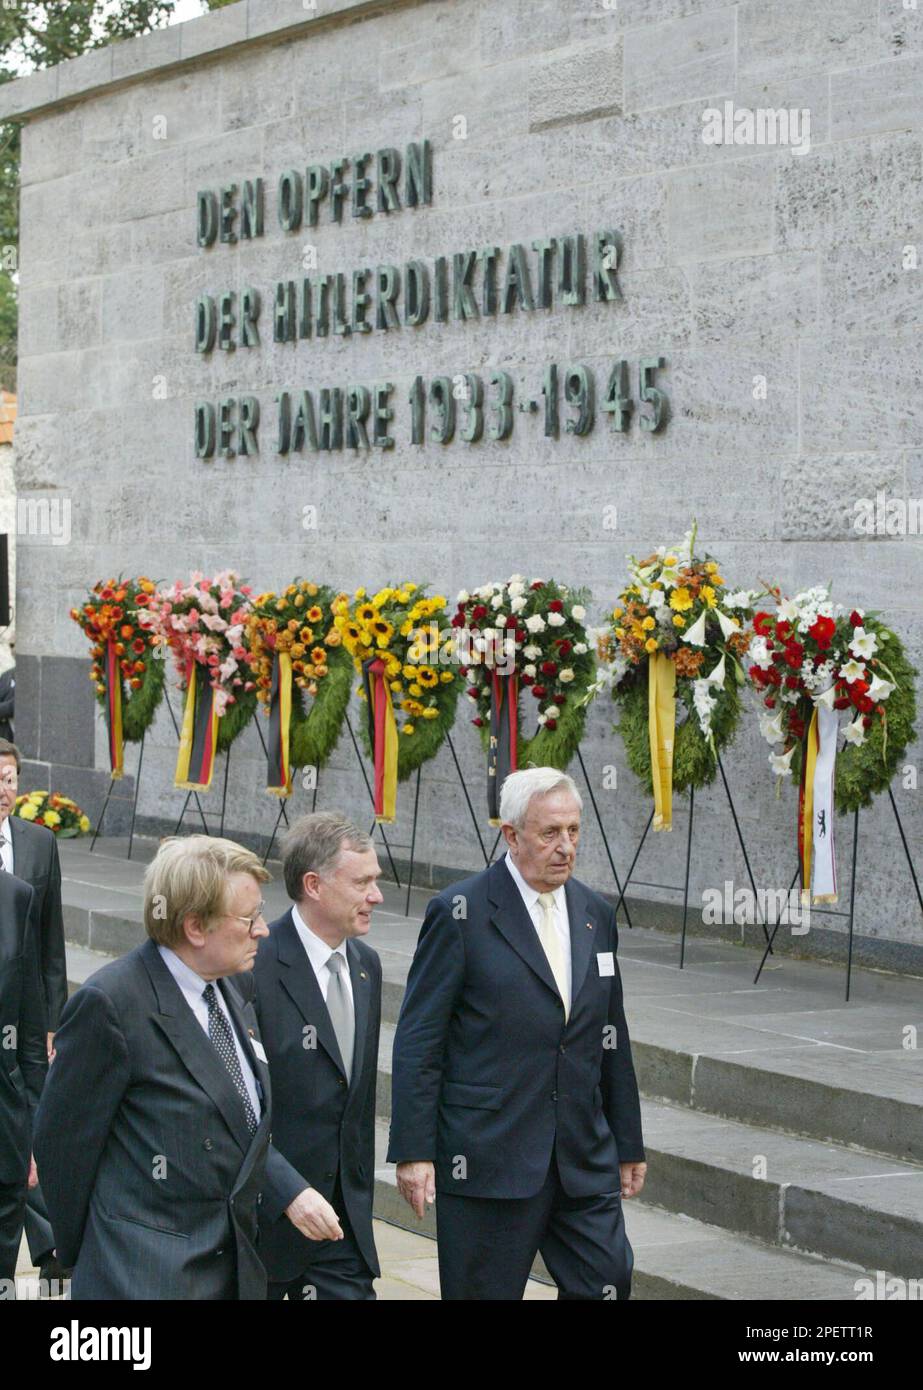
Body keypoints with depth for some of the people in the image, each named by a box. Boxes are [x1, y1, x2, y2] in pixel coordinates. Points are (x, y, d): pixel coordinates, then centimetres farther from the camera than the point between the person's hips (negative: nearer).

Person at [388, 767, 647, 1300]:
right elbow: (418, 1041, -8)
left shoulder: (596, 914, 10)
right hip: (489, 1155, -5)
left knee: (609, 1284, 2)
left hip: (585, 1157, 5)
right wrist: (413, 1151, -13)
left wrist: (628, 1143, 16)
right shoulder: (460, 913, -7)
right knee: (485, 1292, 3)